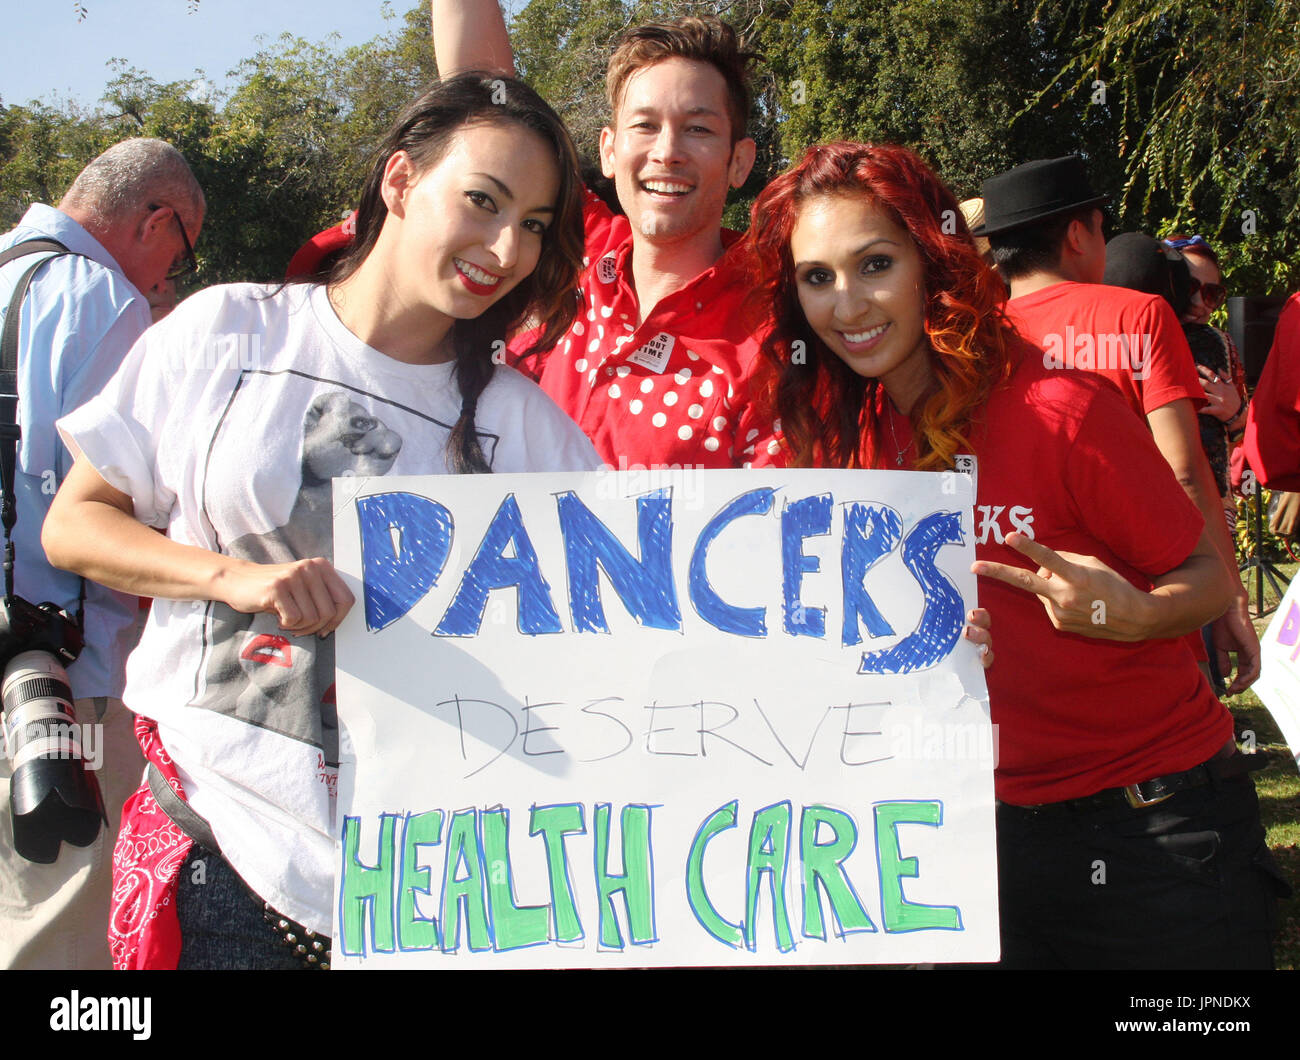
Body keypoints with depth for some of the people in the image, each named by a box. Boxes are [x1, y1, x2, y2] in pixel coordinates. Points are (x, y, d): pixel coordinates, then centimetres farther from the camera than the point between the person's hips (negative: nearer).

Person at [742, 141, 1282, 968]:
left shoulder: (1061, 411, -18)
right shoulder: (847, 432, -2)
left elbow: (1209, 579, -10)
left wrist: (1128, 615, -29)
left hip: (1157, 829, -5)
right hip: (989, 825, 5)